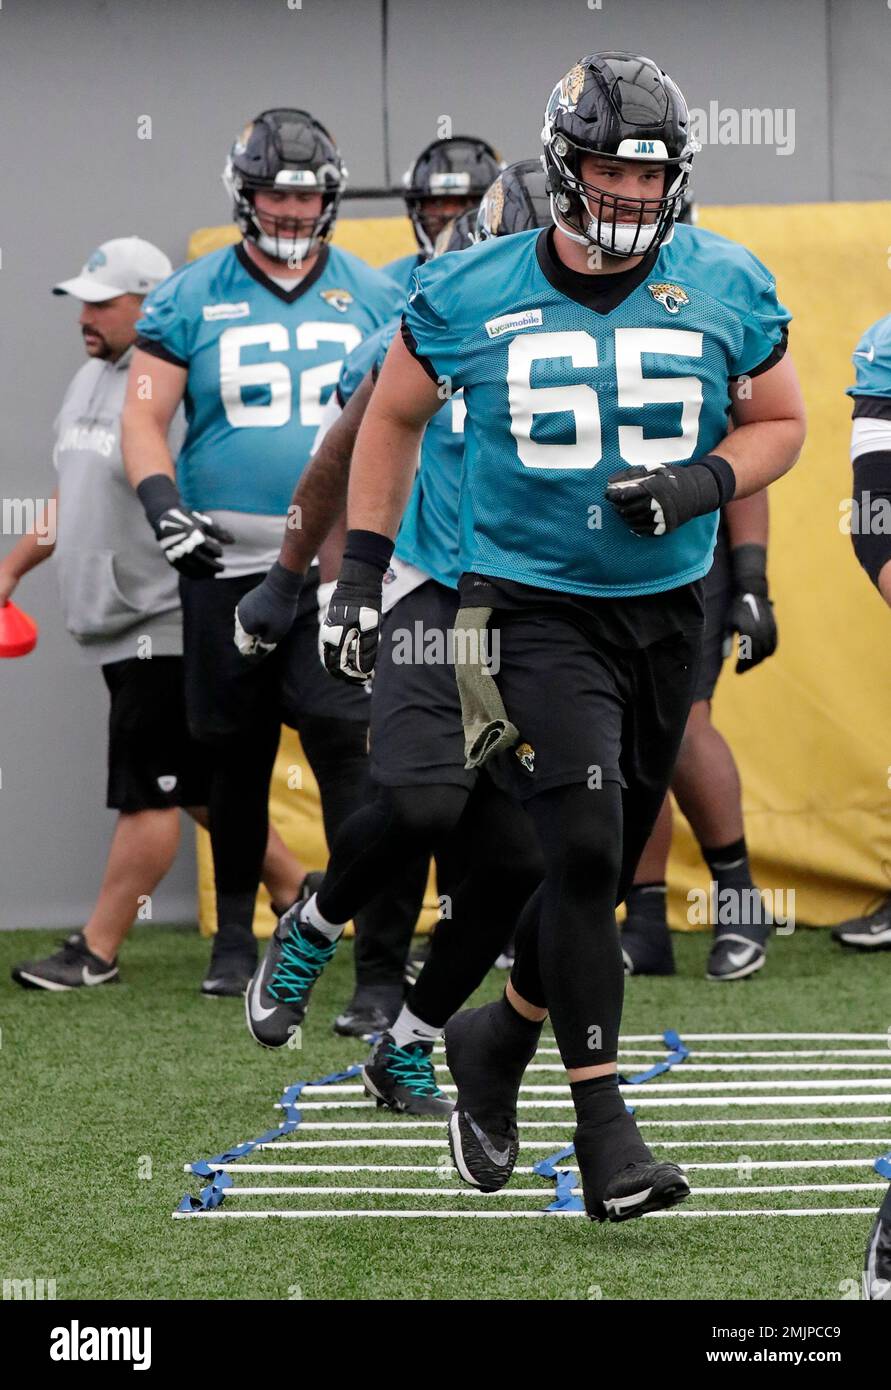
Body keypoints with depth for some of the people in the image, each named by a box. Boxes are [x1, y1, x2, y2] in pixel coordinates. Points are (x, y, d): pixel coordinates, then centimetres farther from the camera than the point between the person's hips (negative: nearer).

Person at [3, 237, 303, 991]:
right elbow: (72, 494, 25)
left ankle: (96, 951, -1)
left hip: (165, 628, -10)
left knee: (147, 793, -3)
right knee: (198, 787, 15)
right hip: (121, 629, 10)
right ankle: (297, 896, 26)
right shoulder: (90, 380, 14)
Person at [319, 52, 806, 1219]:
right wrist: (360, 571, 5)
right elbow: (393, 420, 9)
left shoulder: (727, 291, -2)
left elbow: (779, 424, 8)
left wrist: (698, 486, -12)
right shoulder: (471, 295, -6)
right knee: (583, 848, -17)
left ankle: (500, 1037, 37)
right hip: (533, 608, -3)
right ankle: (602, 1124, -12)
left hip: (665, 610, 3)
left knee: (600, 868, 11)